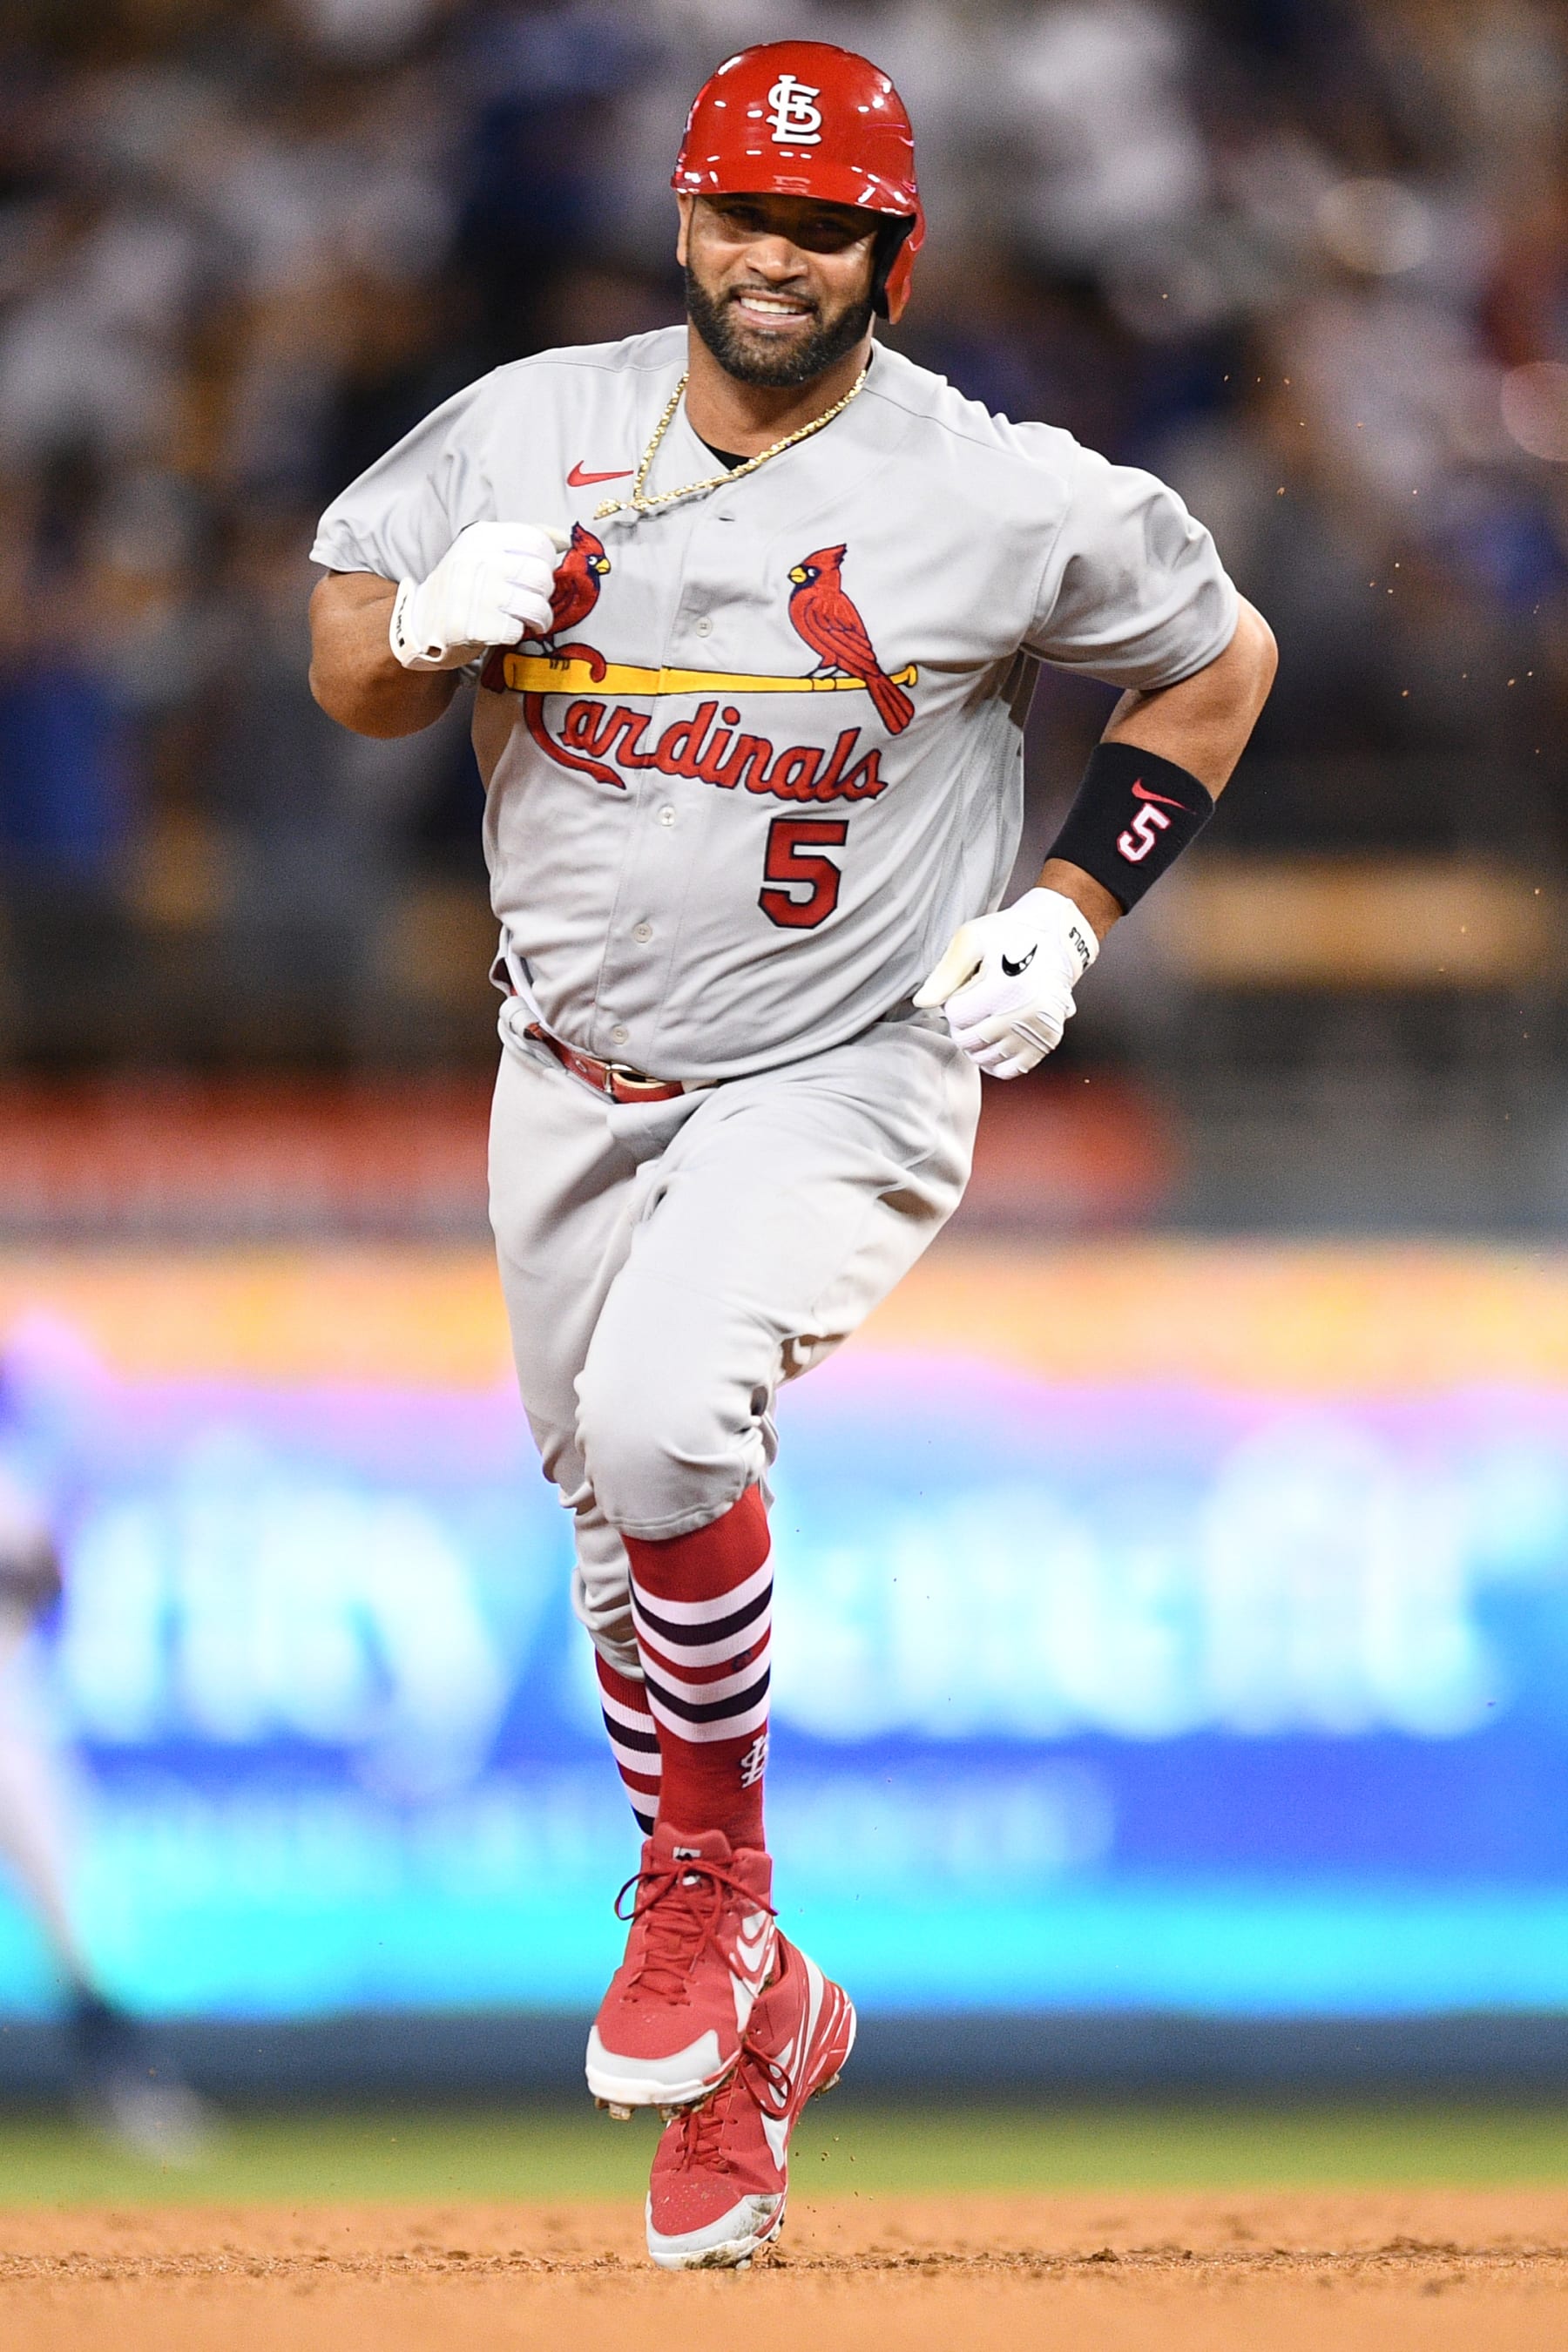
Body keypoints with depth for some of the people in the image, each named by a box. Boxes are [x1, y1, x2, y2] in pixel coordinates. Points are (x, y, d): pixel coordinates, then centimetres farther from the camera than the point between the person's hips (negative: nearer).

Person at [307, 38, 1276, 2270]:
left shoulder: (1001, 499, -11)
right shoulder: (530, 429, -2)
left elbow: (1219, 660, 5)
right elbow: (344, 671, 7)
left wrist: (1071, 912, -5)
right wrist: (435, 622, -16)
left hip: (841, 1078, -5)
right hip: (575, 1080, 5)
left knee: (661, 1417, -31)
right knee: (626, 1557, 11)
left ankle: (708, 1889, -9)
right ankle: (751, 2020, 30)